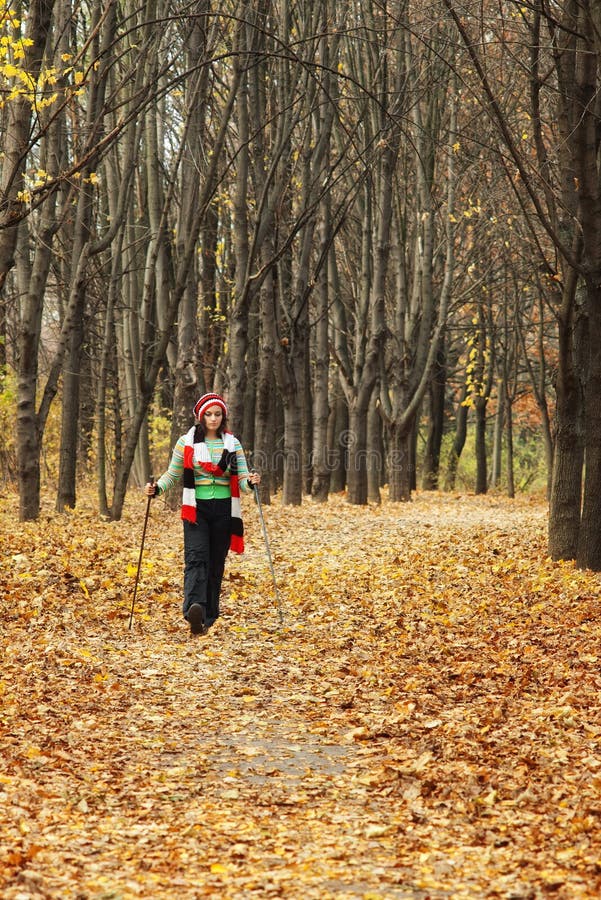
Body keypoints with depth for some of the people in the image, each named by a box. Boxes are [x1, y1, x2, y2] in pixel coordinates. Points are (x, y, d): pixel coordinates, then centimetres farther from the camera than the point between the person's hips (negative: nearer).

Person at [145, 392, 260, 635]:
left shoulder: (232, 444, 8)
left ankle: (208, 618, 15)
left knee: (216, 564, 5)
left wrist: (250, 482, -20)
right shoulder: (186, 442, 4)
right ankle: (194, 608, -39)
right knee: (196, 557, -20)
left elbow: (242, 479, 3)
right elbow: (173, 474, 11)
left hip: (224, 510, 2)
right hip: (196, 509, -2)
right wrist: (157, 488, -9)